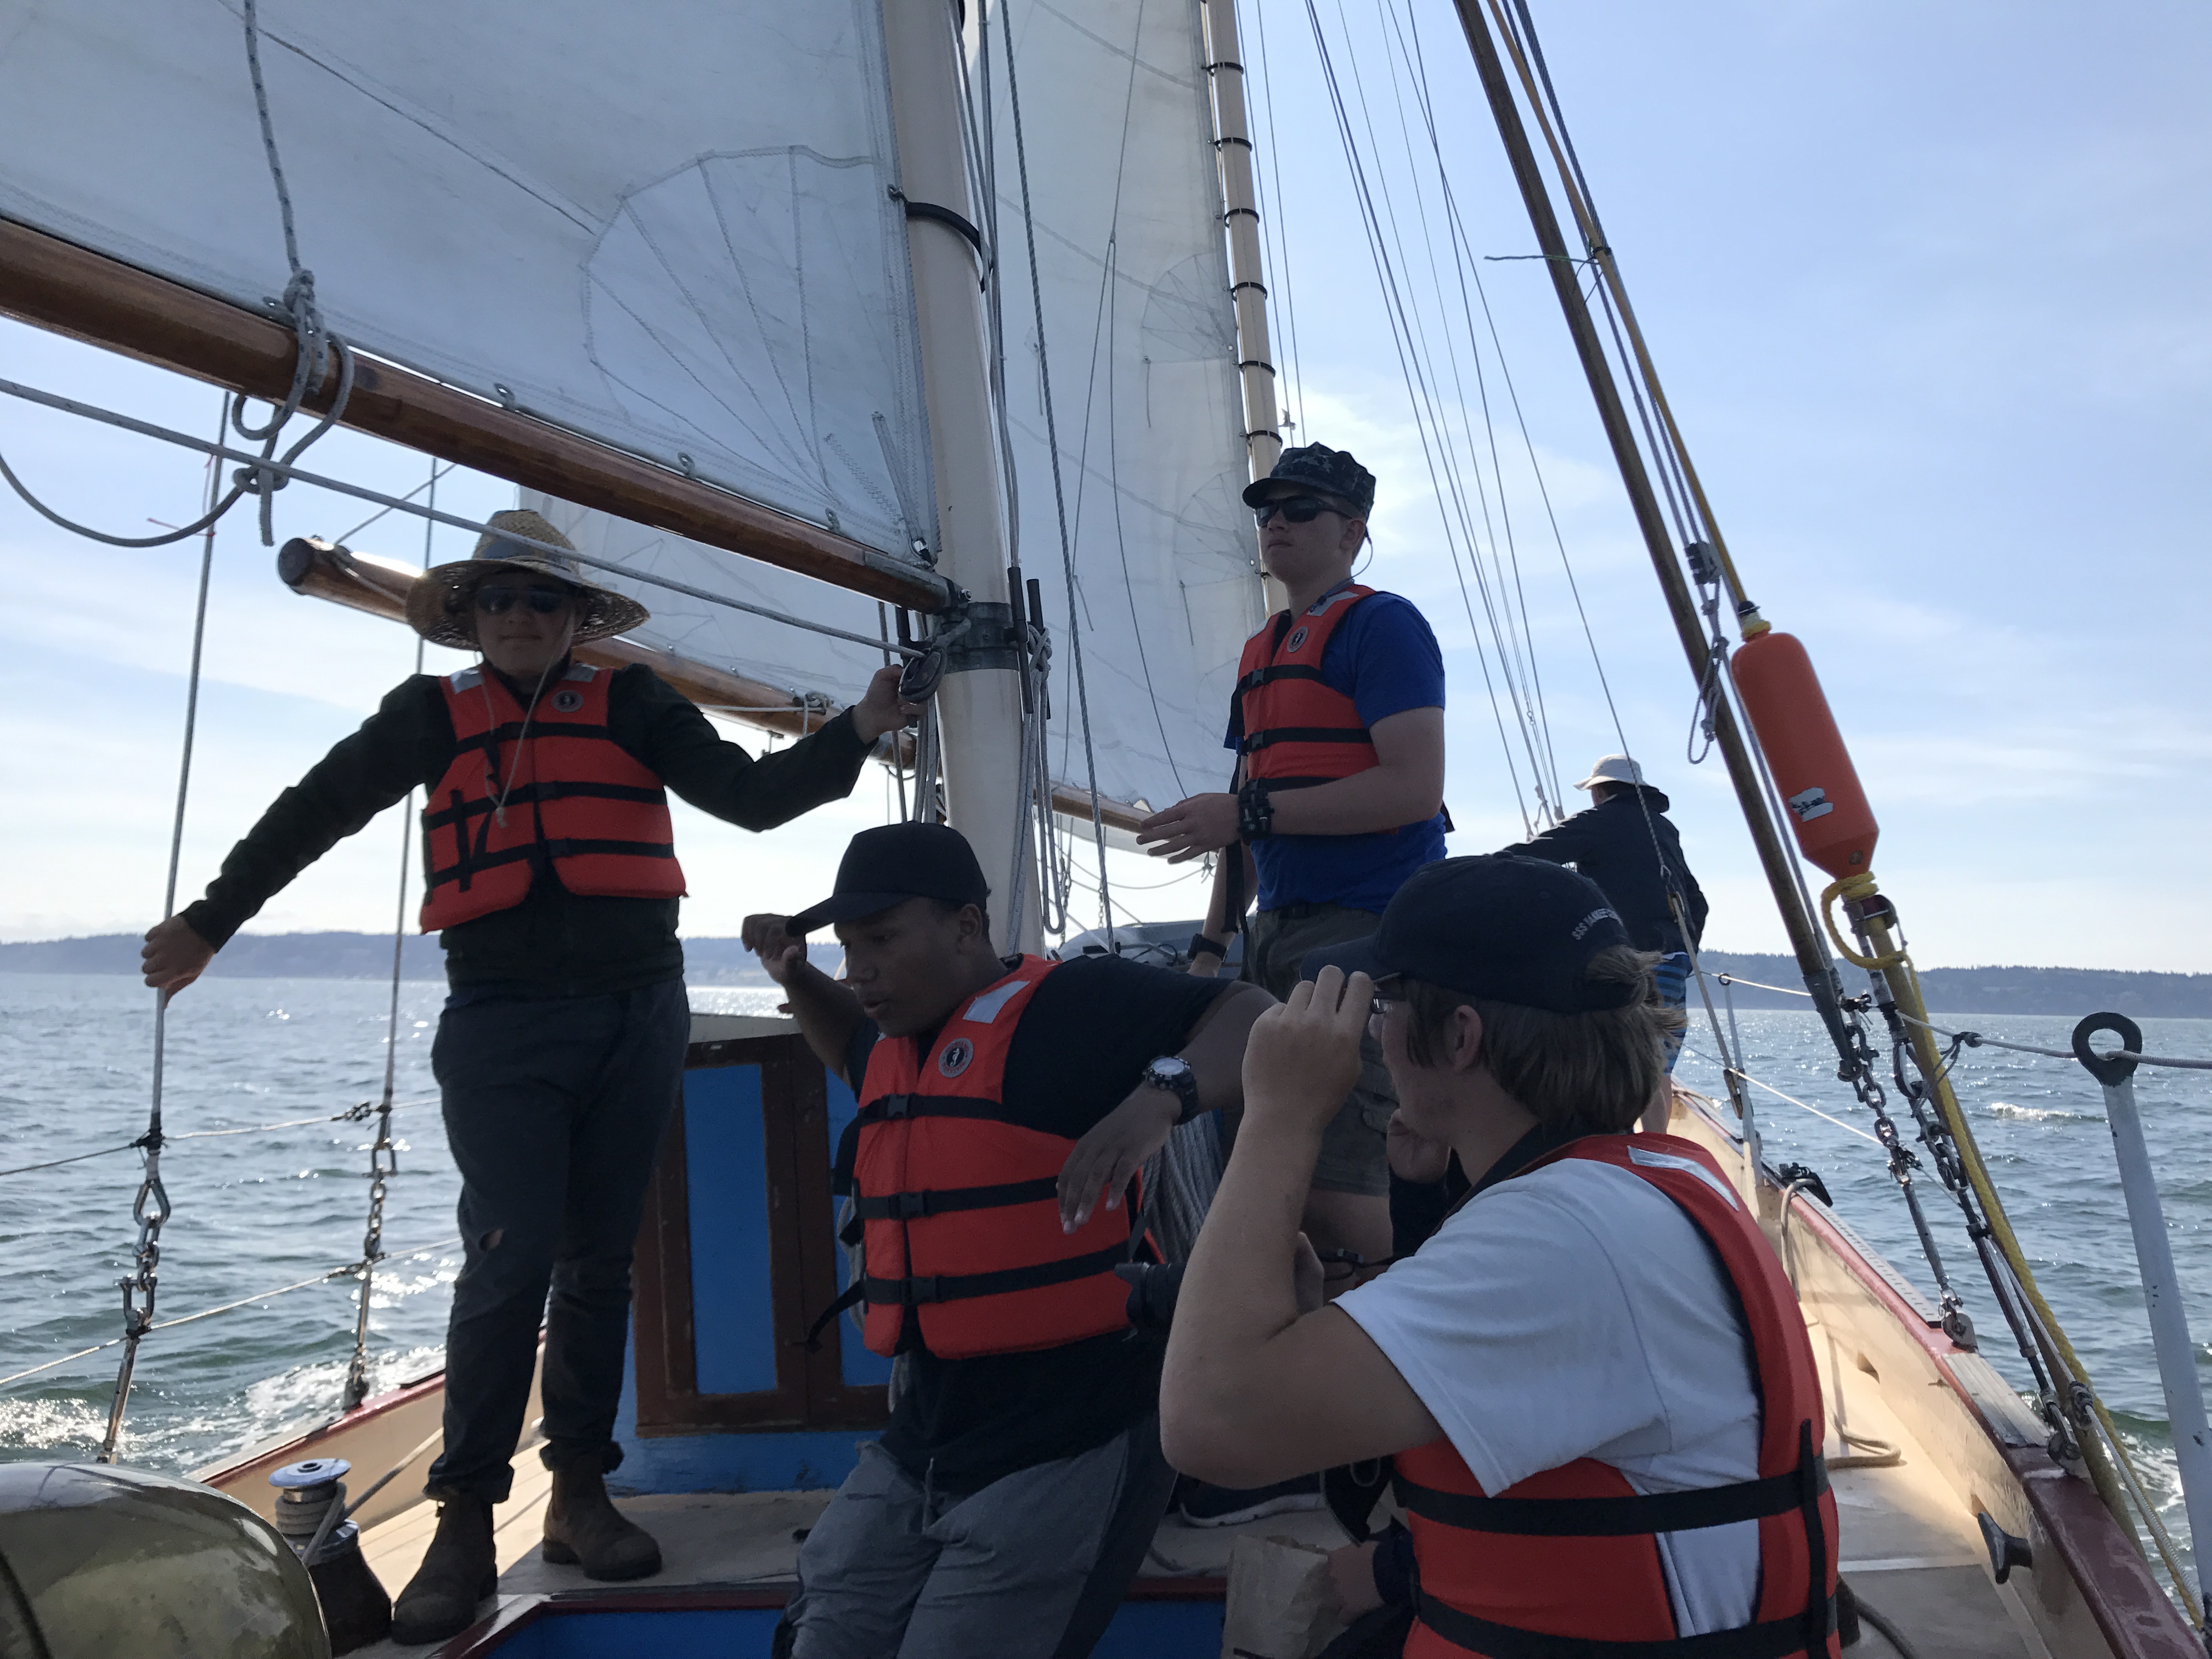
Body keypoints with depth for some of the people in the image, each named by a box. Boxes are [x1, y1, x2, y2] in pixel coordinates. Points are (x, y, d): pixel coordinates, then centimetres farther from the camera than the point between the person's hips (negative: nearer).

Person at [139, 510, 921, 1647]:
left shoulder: (630, 704, 10)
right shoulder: (436, 713, 11)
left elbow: (752, 796, 2)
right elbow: (318, 809, 16)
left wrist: (857, 732, -10)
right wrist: (210, 921, 20)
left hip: (635, 1017, 2)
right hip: (502, 1023, -1)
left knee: (600, 1262, 7)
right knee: (510, 1259, -9)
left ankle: (579, 1494, 19)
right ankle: (465, 1522, 4)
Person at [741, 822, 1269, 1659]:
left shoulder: (1071, 1002, -13)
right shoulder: (896, 1047, 11)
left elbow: (1257, 1022, -19)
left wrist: (1160, 1094, -37)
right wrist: (799, 979, 16)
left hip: (1064, 1454, -8)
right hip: (919, 1450, 8)